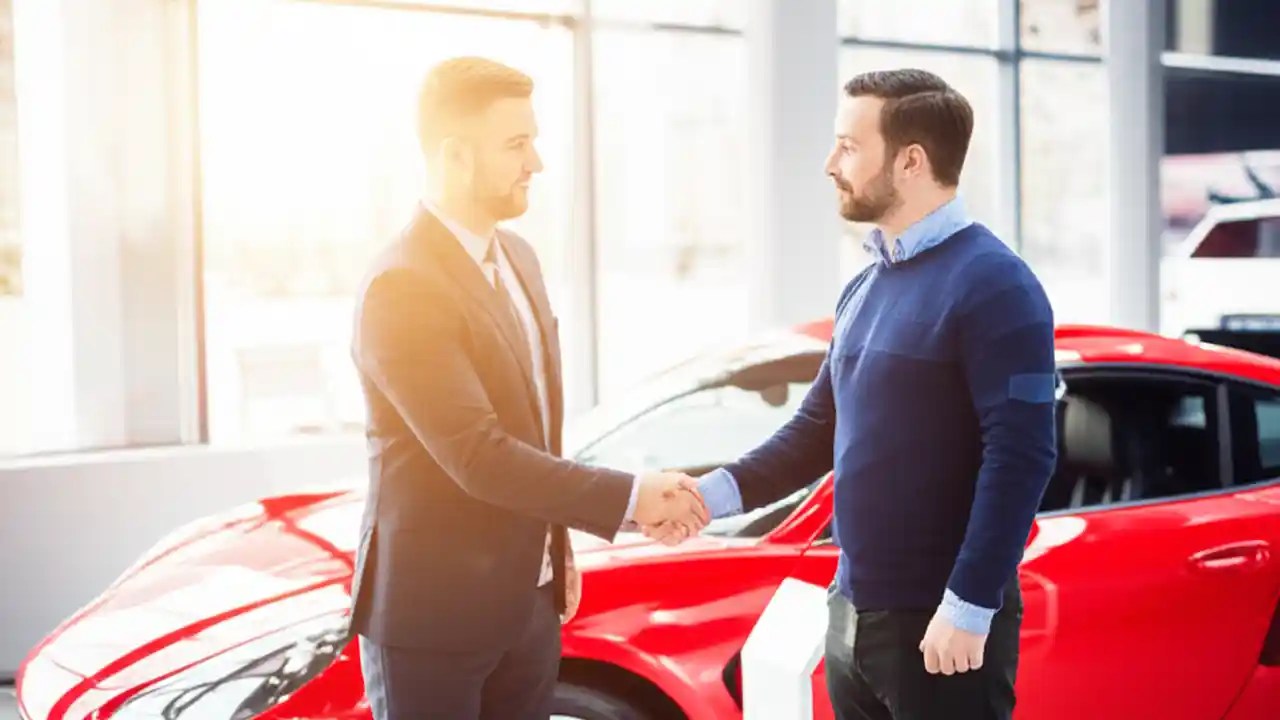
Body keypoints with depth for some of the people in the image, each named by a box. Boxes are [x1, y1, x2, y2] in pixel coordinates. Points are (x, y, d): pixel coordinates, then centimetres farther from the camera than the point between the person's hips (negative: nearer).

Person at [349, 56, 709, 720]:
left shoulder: (517, 258, 9)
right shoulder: (401, 286, -19)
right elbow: (479, 458, -24)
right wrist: (630, 497, -20)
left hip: (527, 602, 8)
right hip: (433, 611, -8)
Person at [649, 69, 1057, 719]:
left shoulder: (992, 285, -13)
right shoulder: (866, 287, 11)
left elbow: (1021, 455, -18)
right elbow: (818, 428, 16)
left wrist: (969, 607, -21)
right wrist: (716, 492, 2)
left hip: (940, 624, -8)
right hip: (854, 615, 8)